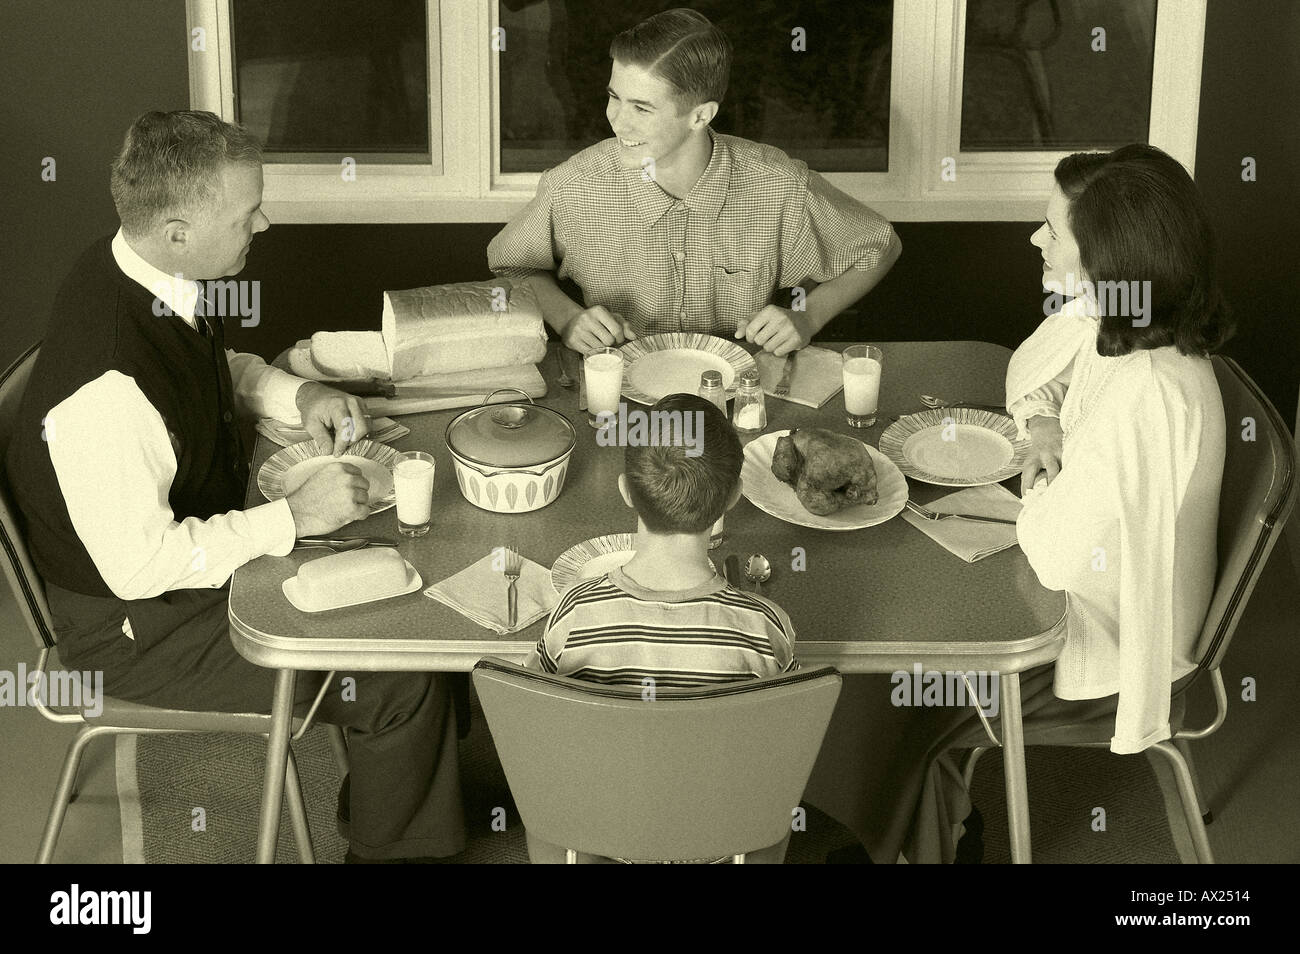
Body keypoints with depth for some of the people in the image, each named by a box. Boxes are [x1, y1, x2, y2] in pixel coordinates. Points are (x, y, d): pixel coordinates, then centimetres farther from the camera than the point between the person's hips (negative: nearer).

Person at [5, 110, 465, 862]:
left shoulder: (159, 273, -8)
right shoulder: (105, 390, -37)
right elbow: (139, 564, -29)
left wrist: (292, 394, -4)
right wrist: (293, 517, -24)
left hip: (211, 538, 9)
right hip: (144, 627, -9)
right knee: (403, 682, -10)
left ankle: (377, 793, 33)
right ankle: (390, 845, 19)